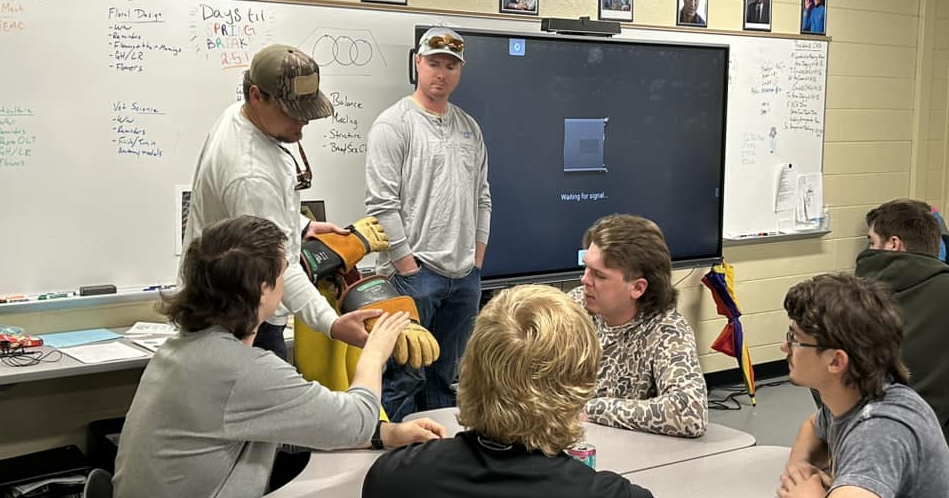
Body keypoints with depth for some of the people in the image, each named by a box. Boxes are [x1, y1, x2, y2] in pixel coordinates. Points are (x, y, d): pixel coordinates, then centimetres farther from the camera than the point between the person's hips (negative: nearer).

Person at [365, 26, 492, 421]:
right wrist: (408, 267, -14)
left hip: (465, 277, 7)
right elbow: (382, 204, -13)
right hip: (414, 274, -7)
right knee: (404, 379, -3)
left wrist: (477, 262, 11)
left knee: (445, 378, 16)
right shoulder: (394, 124, -7)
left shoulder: (470, 128, 14)